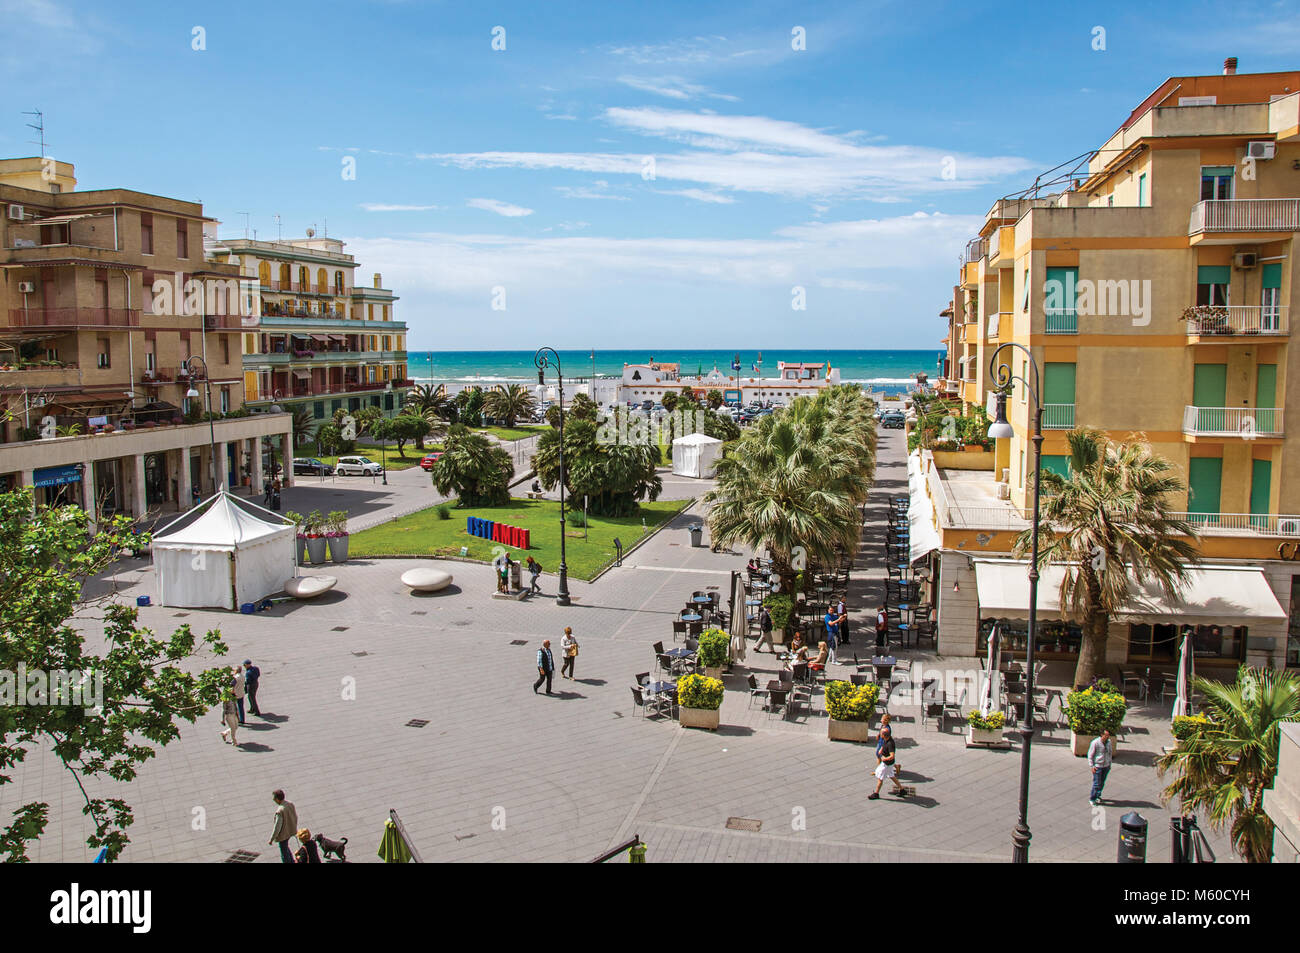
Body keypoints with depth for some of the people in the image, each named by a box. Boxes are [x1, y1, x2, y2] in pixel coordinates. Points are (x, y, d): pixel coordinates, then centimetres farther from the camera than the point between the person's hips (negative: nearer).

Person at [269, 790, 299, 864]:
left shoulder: (280, 811, -33)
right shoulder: (291, 804, -11)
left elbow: (277, 827, -27)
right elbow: (295, 817, 4)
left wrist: (271, 839, -14)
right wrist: (294, 827, 21)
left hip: (283, 834, -8)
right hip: (291, 831, 8)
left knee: (284, 854, 13)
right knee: (285, 846, 32)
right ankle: (291, 861, 44)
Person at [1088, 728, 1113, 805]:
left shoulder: (1109, 742, -2)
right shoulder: (1095, 743, -18)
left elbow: (1109, 753, 14)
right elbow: (1090, 755, -11)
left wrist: (1109, 764, 15)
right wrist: (1092, 766, -14)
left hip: (1106, 766, 5)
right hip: (1097, 766, -5)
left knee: (1102, 783, 14)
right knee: (1096, 784, -2)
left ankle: (1098, 796, 33)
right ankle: (1092, 799, 14)